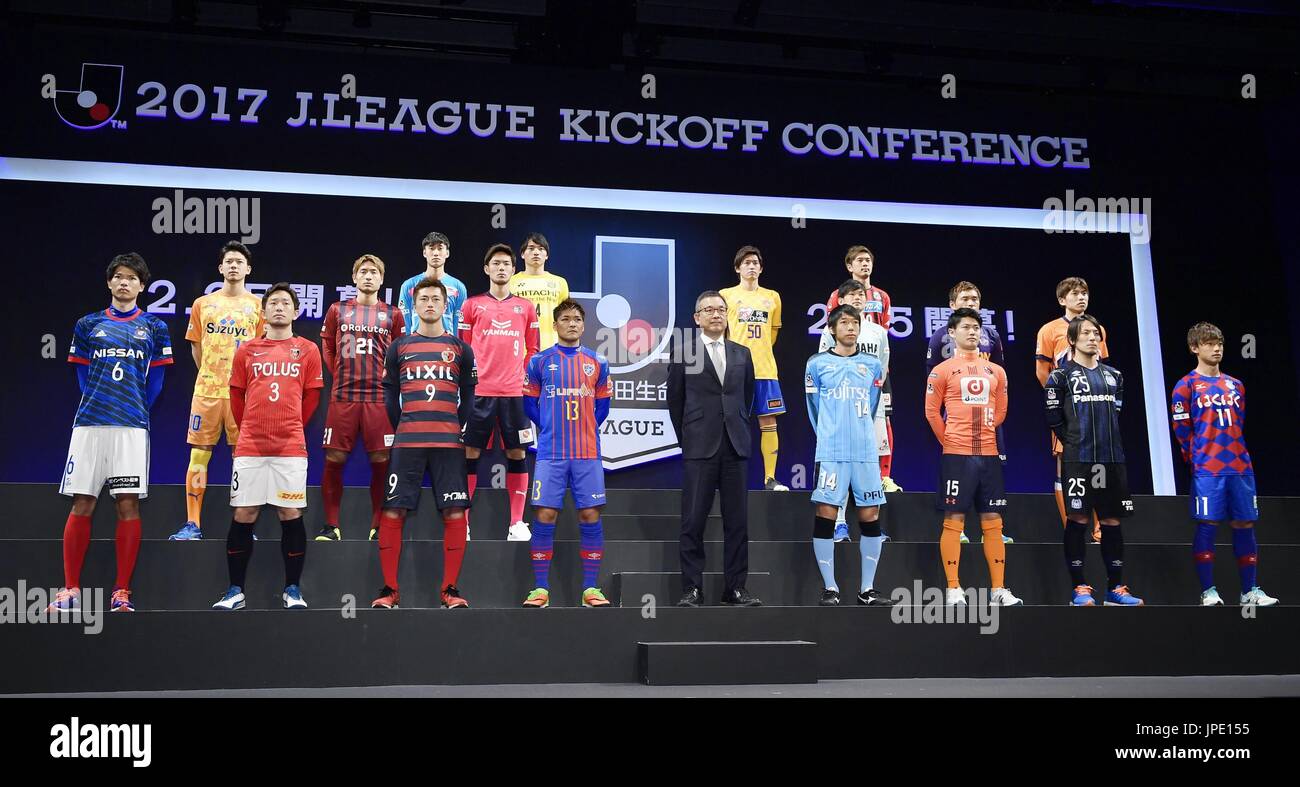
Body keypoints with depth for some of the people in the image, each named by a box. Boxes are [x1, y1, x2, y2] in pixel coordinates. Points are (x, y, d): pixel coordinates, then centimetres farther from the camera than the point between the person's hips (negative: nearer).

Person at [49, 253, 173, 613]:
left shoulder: (154, 328, 11)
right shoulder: (88, 324, 14)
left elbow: (155, 382, 11)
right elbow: (83, 374, 15)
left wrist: (136, 409, 6)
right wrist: (95, 405, 8)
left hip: (132, 425, -1)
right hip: (89, 422, 1)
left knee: (128, 504, -5)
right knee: (82, 504, 0)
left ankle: (121, 592, 1)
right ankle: (71, 589, 6)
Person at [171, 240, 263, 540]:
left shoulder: (258, 305, 6)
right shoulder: (202, 304, 11)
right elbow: (196, 347, 16)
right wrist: (211, 376, 14)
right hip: (207, 390, 2)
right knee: (198, 455, 1)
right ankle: (192, 524, 6)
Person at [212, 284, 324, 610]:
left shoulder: (308, 351, 7)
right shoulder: (246, 351, 10)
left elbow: (311, 398, 12)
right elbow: (237, 397, 16)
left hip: (291, 448, -1)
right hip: (250, 447, 1)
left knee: (291, 515, -1)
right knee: (243, 516, 1)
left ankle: (292, 590, 8)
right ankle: (235, 591, 9)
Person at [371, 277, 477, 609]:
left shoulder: (460, 349, 11)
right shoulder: (399, 347, 12)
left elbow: (469, 395, 12)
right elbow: (390, 394, 13)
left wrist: (458, 428, 5)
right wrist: (400, 427, 7)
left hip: (448, 442, 0)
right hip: (407, 442, 0)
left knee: (455, 513, -5)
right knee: (392, 512, -4)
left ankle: (450, 589, 4)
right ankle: (389, 590, 4)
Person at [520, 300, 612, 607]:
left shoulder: (597, 363, 8)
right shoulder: (540, 361, 4)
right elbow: (529, 402, 11)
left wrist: (586, 429, 9)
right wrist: (548, 427, 8)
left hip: (588, 453, 1)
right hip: (550, 453, -1)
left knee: (590, 516, 0)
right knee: (544, 516, -4)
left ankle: (591, 588, 7)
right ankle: (541, 588, 4)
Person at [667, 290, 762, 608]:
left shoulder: (742, 354, 13)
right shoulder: (684, 352, 3)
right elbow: (675, 400, 7)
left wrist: (740, 431, 13)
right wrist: (686, 438, 7)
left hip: (735, 447, 3)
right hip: (699, 449, -3)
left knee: (737, 521, 4)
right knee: (693, 521, -2)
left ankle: (736, 588, 10)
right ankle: (692, 589, 4)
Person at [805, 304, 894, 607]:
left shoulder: (873, 365, 11)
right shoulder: (817, 364, 5)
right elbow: (815, 408, 10)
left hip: (865, 453, 3)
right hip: (830, 453, -2)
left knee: (871, 517, 2)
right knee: (824, 515, -6)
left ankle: (867, 590, 10)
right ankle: (830, 589, 2)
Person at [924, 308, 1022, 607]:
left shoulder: (996, 372, 14)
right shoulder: (942, 371, 1)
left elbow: (1000, 411, 19)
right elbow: (932, 412, 0)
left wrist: (983, 434, 12)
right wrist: (949, 442, 0)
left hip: (988, 454, 4)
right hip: (956, 455, -4)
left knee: (993, 522, 5)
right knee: (953, 520, -3)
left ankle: (998, 590, 9)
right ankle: (953, 590, 1)